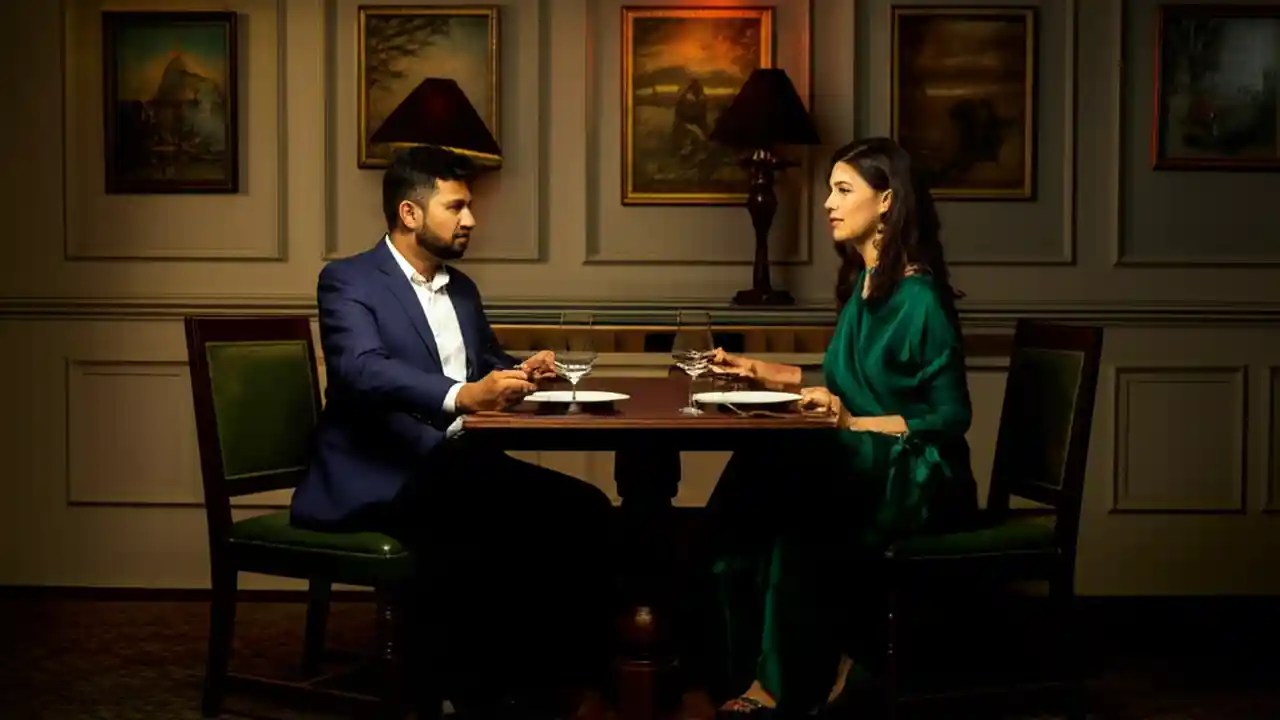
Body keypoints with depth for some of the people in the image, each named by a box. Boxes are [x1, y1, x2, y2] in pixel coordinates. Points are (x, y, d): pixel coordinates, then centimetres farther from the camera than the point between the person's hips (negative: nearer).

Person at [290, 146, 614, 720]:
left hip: (454, 465, 7)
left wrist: (518, 372, 7)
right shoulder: (348, 281, -4)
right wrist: (462, 396, -37)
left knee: (582, 509, -13)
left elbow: (488, 362, 32)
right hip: (379, 478, -7)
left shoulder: (461, 288, 19)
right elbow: (363, 370, -22)